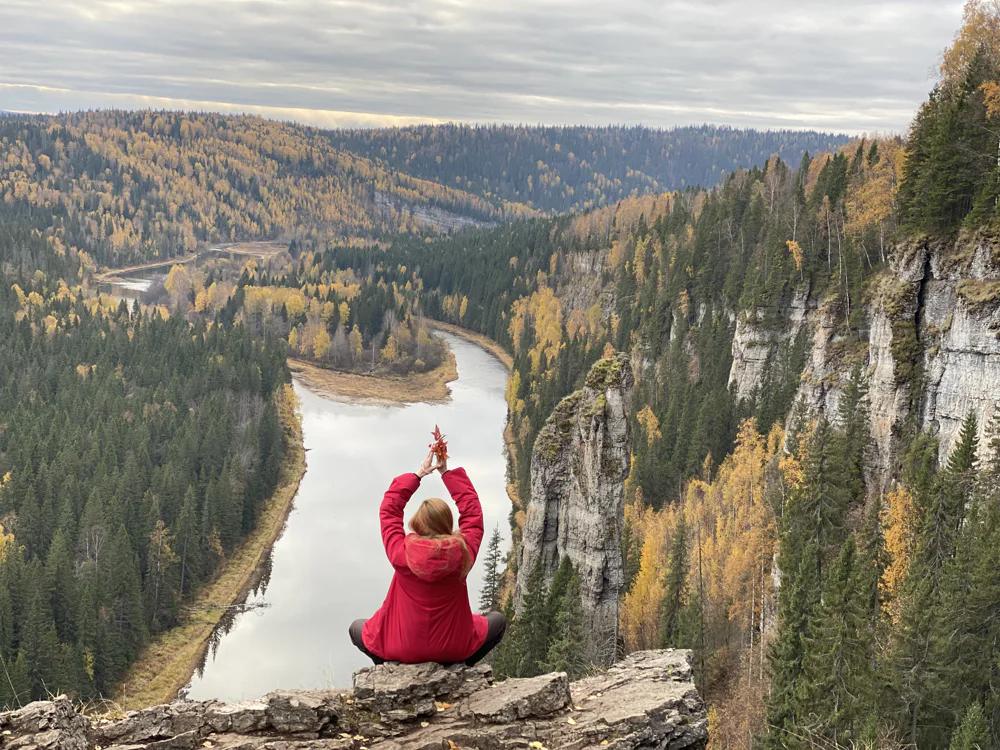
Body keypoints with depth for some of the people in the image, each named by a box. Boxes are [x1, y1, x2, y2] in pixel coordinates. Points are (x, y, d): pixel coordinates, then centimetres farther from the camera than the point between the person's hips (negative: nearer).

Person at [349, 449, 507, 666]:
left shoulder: (401, 554, -21)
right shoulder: (463, 552, -20)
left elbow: (388, 510, -6)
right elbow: (473, 512, -4)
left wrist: (418, 475, -1)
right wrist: (448, 473, -1)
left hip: (403, 650, 0)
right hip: (454, 648, 0)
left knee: (356, 628, 28)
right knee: (498, 620, 27)